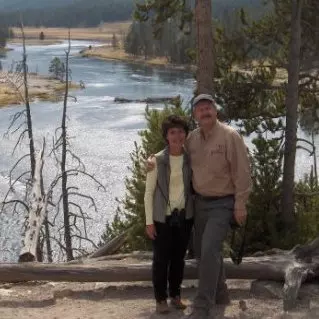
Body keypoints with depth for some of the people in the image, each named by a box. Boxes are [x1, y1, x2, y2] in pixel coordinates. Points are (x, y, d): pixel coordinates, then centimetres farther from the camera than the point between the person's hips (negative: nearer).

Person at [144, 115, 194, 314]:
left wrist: (197, 214, 5)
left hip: (184, 216, 3)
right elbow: (149, 192, -5)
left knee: (179, 257, 12)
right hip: (163, 217, -3)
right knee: (161, 259, 5)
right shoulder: (157, 160, -10)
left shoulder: (191, 159, -1)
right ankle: (161, 298, 19)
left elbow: (194, 186, 7)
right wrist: (149, 221, -8)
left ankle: (176, 295, 28)